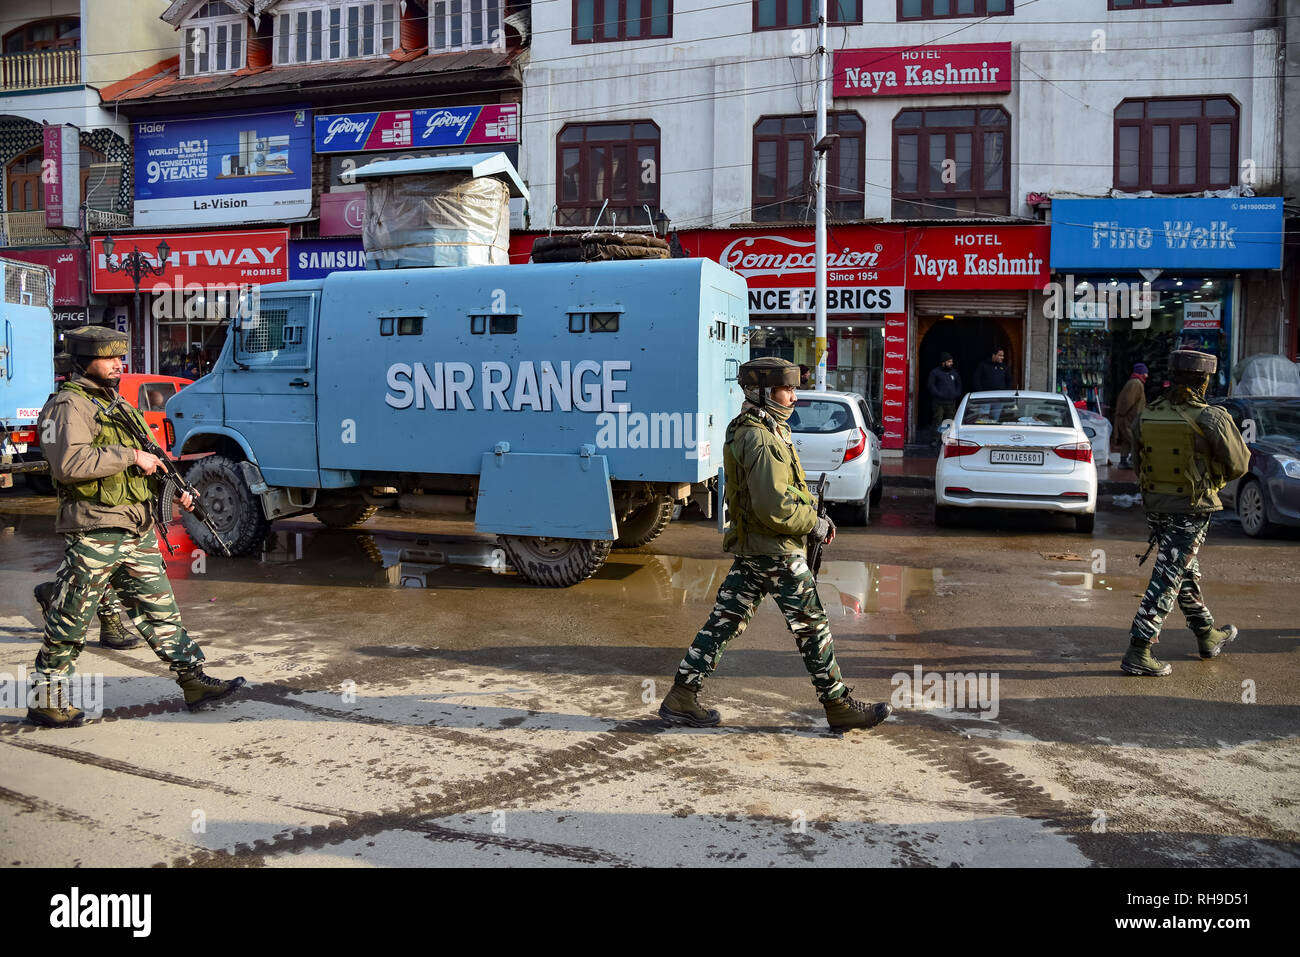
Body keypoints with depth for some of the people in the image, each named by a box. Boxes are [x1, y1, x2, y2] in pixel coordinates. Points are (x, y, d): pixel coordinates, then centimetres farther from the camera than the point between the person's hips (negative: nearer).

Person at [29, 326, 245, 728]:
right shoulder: (69, 405, -10)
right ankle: (45, 701, 16)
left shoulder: (118, 405, 19)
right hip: (93, 532, -8)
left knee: (160, 608, 10)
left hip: (137, 531, 8)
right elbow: (69, 462, -25)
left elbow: (146, 462, 27)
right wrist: (131, 455, -20)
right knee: (69, 624, 3)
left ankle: (194, 682, 15)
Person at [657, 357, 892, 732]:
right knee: (812, 627, 2)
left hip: (749, 547, 10)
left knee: (724, 621, 10)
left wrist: (810, 517, 14)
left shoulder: (744, 431, 13)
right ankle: (839, 707, 14)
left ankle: (681, 698, 13)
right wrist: (814, 524, -11)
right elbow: (773, 507, -25)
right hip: (777, 550, -10)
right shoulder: (763, 440, -20)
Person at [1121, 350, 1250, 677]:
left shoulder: (1147, 416, 0)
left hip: (1154, 506, 6)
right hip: (1191, 511, -6)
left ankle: (1208, 635, 40)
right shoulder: (1212, 419, -16)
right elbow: (1238, 465, -7)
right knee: (1167, 582, -3)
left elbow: (1138, 462, 9)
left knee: (1187, 574, 22)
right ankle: (1138, 653, -3)